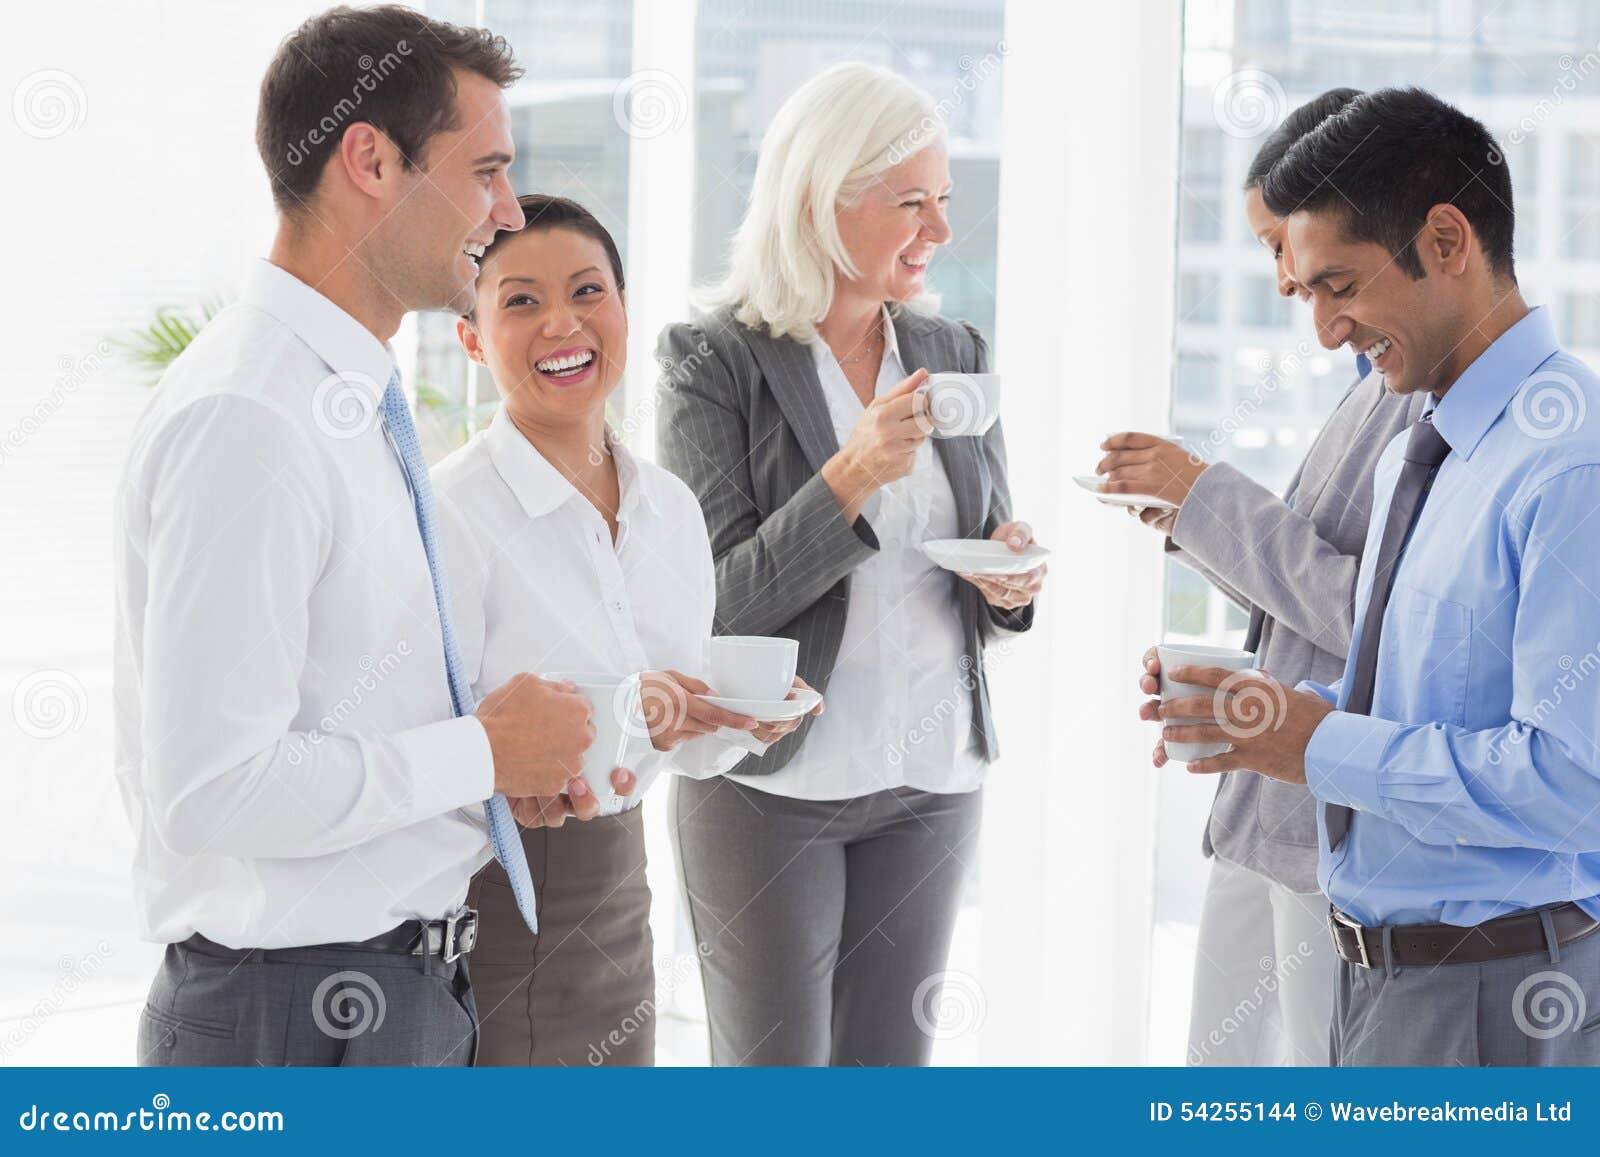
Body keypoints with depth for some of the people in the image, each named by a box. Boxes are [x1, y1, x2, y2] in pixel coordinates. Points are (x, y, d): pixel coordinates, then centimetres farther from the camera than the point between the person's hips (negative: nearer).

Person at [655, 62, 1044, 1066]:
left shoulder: (954, 352, 7)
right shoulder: (715, 360, -8)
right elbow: (715, 603, -13)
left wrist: (1009, 582, -9)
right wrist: (853, 474, -24)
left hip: (932, 775, 5)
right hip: (774, 781, -5)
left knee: (890, 1061, 9)